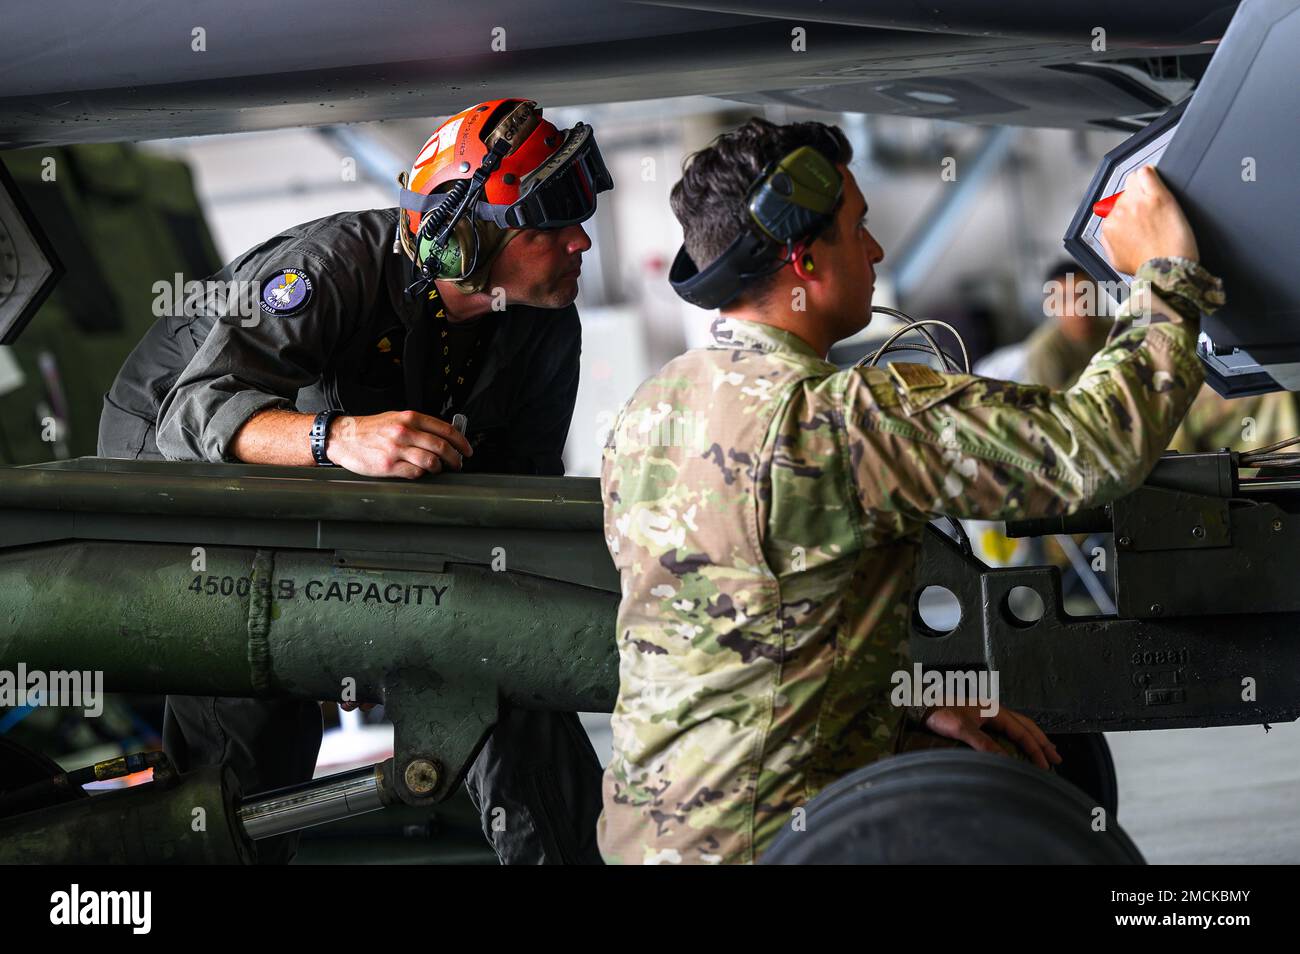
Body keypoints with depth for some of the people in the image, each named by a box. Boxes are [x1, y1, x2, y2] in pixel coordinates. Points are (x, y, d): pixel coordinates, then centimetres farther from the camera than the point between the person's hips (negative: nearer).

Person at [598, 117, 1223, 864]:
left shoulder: (647, 410, 6)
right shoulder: (844, 420, -23)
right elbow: (1096, 448, -23)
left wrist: (919, 704, 11)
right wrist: (1171, 276, -8)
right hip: (754, 841, -9)